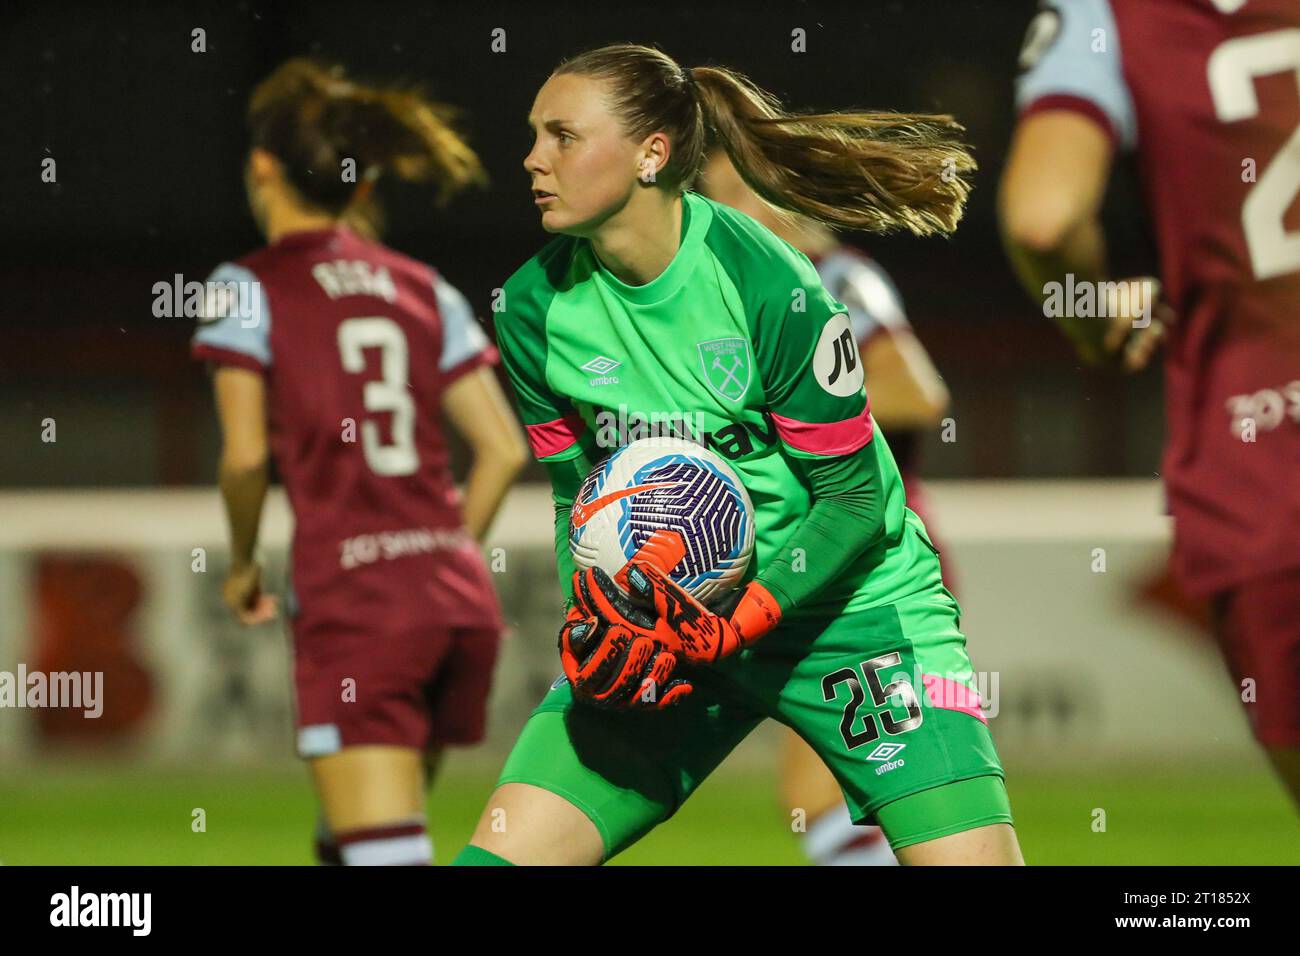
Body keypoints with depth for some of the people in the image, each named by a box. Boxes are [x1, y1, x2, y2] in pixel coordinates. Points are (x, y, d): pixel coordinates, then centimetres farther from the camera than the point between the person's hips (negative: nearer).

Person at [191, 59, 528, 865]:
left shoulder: (249, 289, -1)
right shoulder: (422, 290, 14)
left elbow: (245, 456, -9)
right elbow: (504, 447, 10)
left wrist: (243, 565, 8)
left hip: (354, 604, -6)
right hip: (461, 600, 6)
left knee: (385, 853, -9)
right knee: (352, 846, 21)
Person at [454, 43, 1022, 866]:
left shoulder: (769, 288, -20)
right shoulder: (535, 309, -6)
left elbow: (857, 500, -15)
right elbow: (578, 495, 5)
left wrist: (736, 626, -25)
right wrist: (596, 615, -14)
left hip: (844, 605, -4)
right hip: (664, 620, 4)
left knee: (972, 853, -20)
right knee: (498, 854, -9)